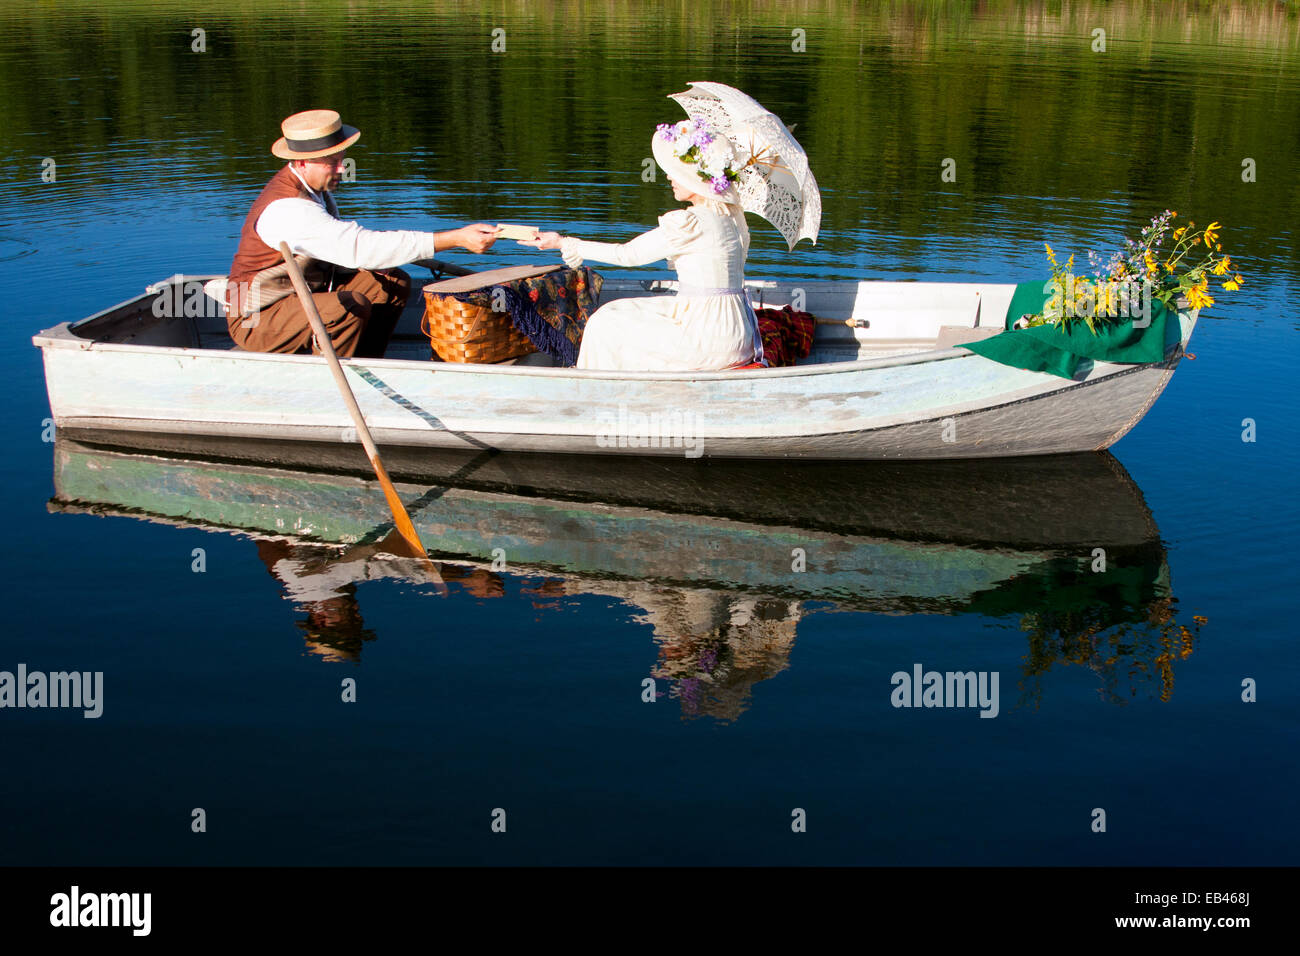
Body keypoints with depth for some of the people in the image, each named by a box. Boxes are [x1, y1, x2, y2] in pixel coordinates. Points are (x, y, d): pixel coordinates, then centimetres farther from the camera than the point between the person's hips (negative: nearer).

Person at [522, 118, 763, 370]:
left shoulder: (690, 224, -18)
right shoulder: (732, 217, 8)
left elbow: (627, 254, -8)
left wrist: (563, 243, 2)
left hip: (709, 341, -9)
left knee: (605, 325, 6)